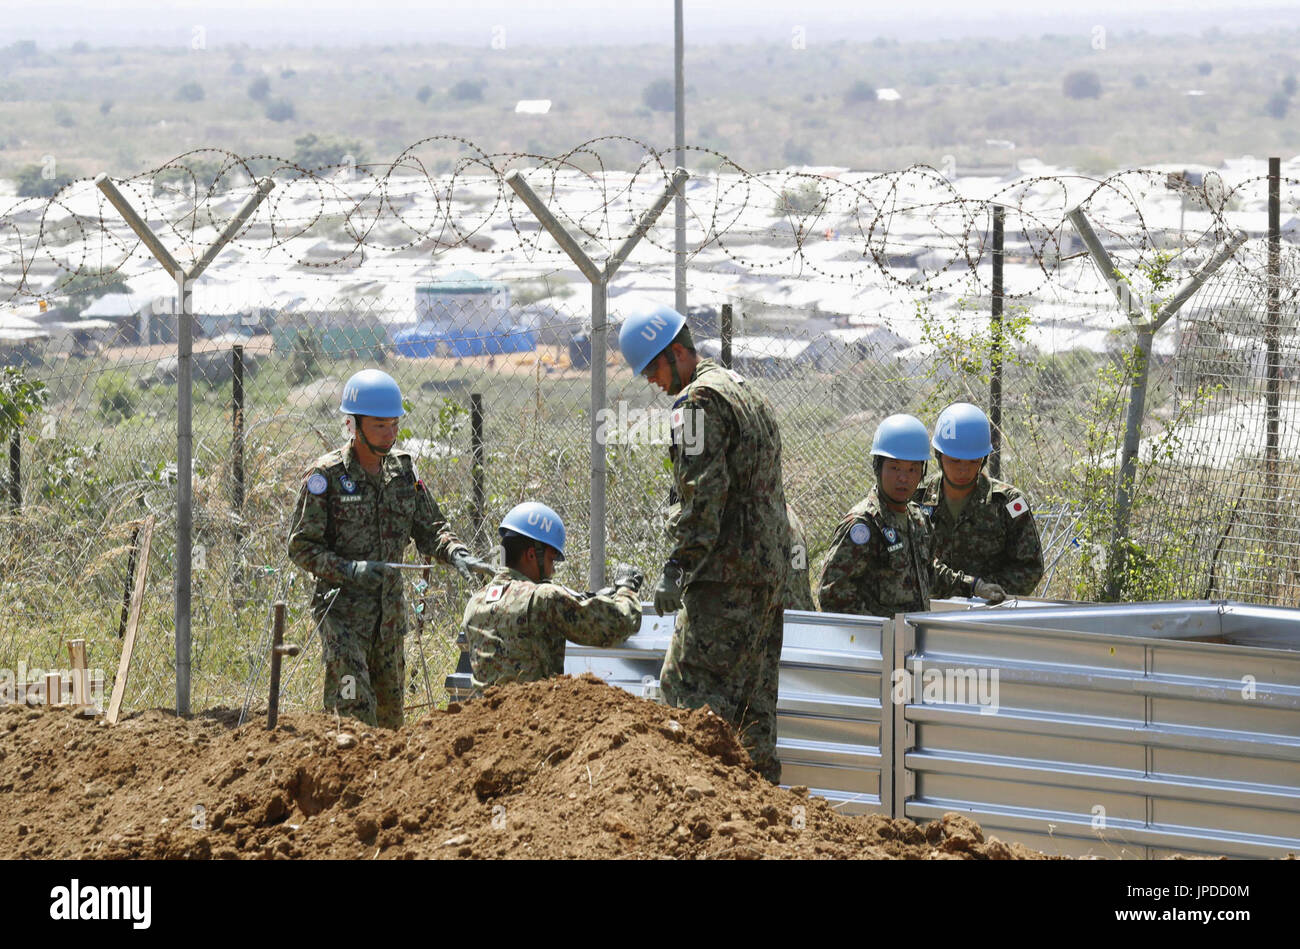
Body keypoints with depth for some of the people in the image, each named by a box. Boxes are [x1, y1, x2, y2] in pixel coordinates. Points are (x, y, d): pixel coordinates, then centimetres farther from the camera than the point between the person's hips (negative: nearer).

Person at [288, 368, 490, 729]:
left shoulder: (403, 469, 7)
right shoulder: (326, 475, -9)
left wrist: (455, 553, -11)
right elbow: (301, 546, -8)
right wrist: (350, 570, -23)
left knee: (390, 712, 11)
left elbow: (429, 528, 11)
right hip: (343, 609, -6)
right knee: (355, 711, -15)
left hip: (390, 609, 6)